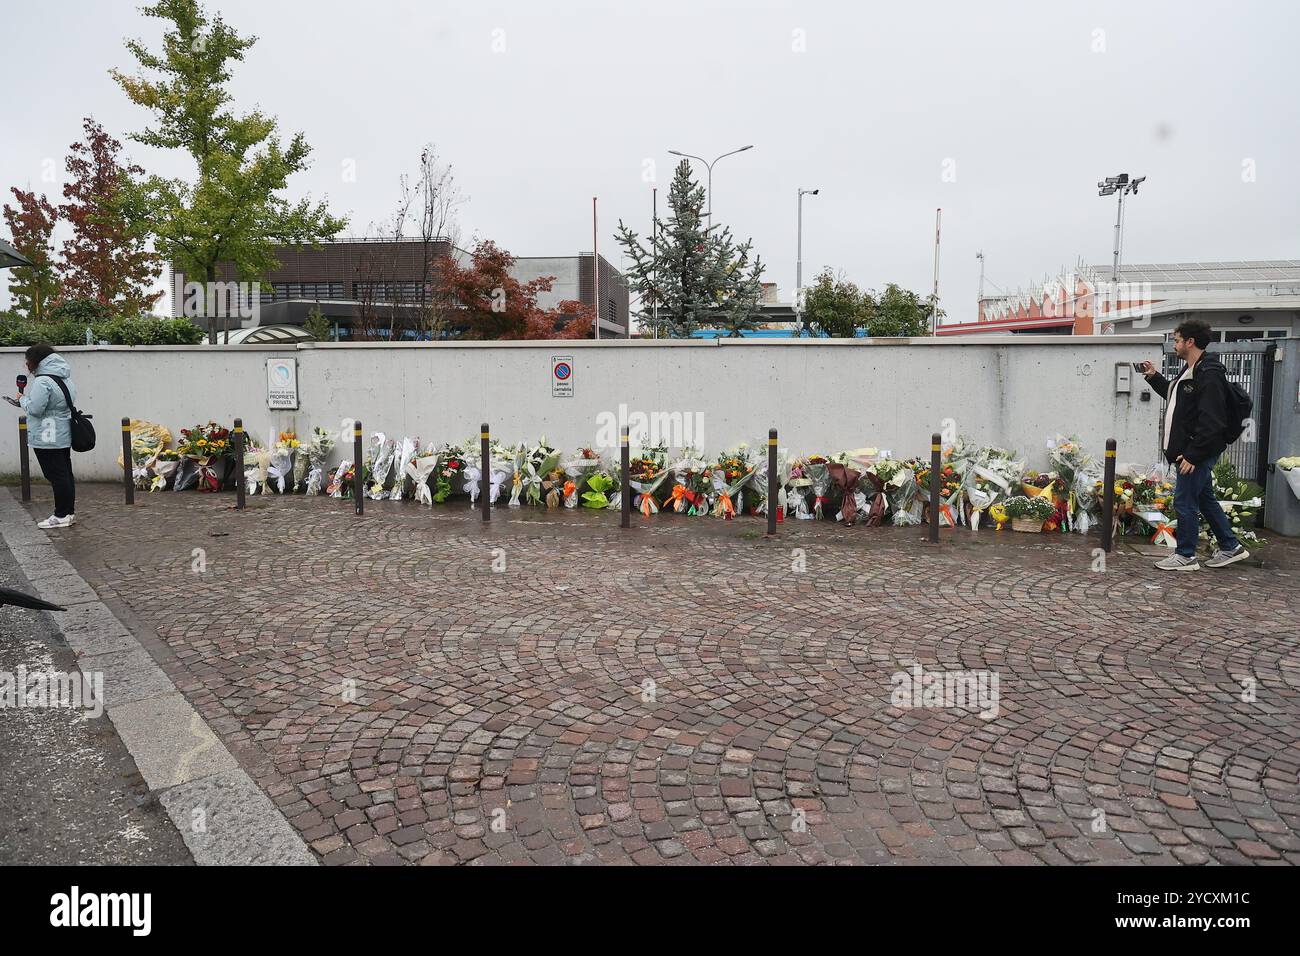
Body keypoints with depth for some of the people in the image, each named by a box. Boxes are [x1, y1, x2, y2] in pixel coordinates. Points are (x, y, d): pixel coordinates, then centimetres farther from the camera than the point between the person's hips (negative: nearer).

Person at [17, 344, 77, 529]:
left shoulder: (42, 382, -16)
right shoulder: (65, 379, 12)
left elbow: (34, 409, -20)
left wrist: (22, 399, 0)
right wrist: (26, 399, 20)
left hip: (47, 439, -9)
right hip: (64, 436, 9)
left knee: (56, 475, -5)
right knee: (65, 474, 12)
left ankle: (62, 515, -1)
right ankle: (69, 512, 18)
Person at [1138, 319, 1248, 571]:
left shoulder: (1209, 375, -19)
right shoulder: (1189, 370, 13)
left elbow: (1212, 423, -24)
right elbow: (1174, 395, 34)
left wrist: (1193, 455, -24)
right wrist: (1154, 377, 23)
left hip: (1199, 452, -10)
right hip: (1192, 451, 10)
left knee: (1185, 501, -3)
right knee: (1205, 499, 18)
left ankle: (1185, 556, 8)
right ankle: (1231, 548, 29)